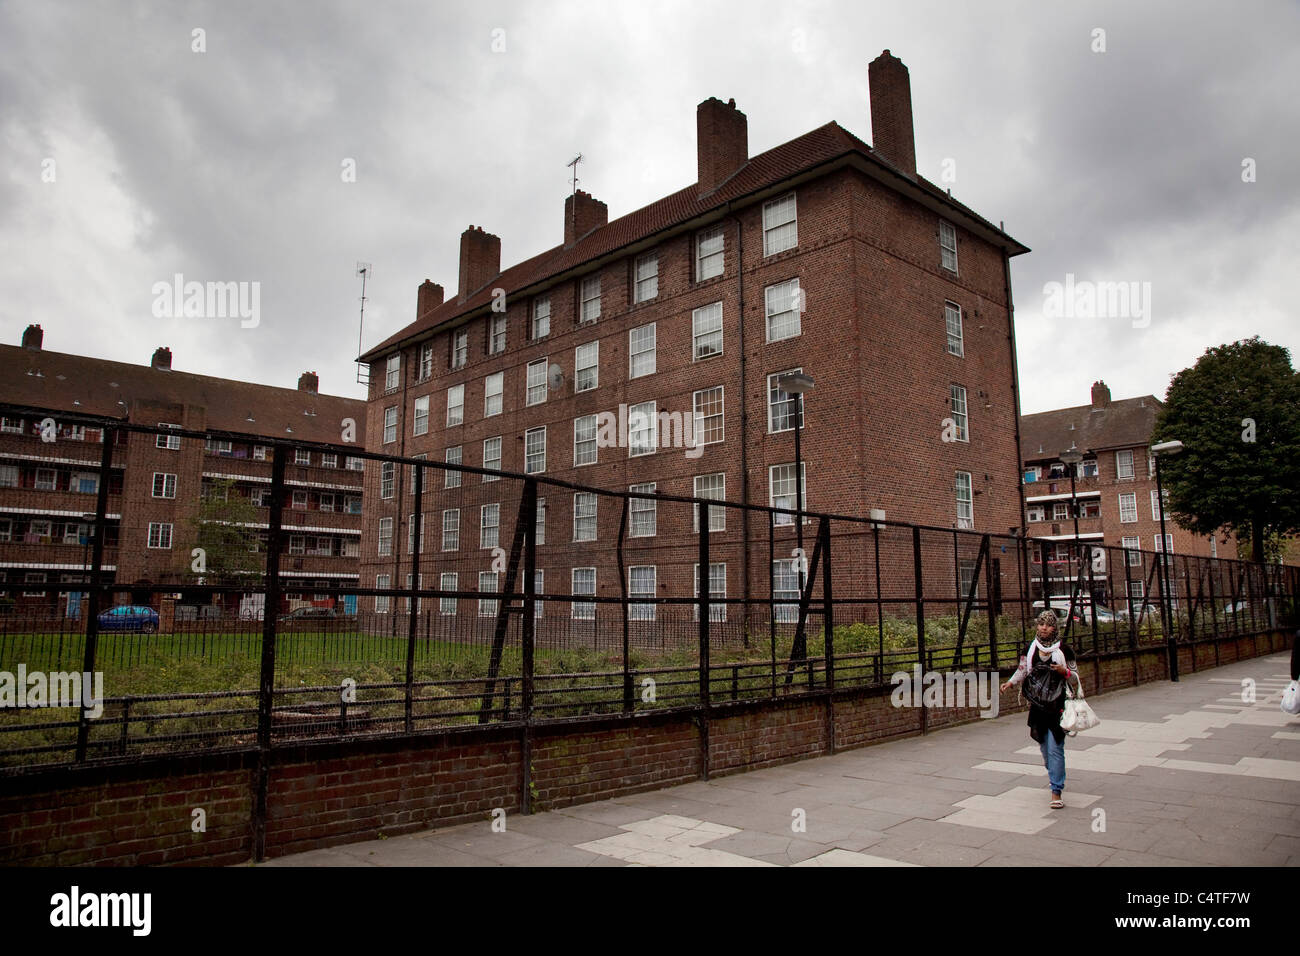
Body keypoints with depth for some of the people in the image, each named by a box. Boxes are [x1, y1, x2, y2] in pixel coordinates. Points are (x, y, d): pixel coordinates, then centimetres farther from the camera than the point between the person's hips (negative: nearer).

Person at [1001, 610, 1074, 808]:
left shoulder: (1062, 650, -4)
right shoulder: (1030, 649, 5)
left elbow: (1075, 676, 2)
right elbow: (1023, 669, 16)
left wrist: (1064, 671, -19)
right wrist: (1011, 682, 1)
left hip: (1057, 706, -4)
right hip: (1037, 706, 4)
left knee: (1055, 748, -8)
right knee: (1044, 747, 14)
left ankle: (1056, 791, -4)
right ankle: (1055, 775, 38)